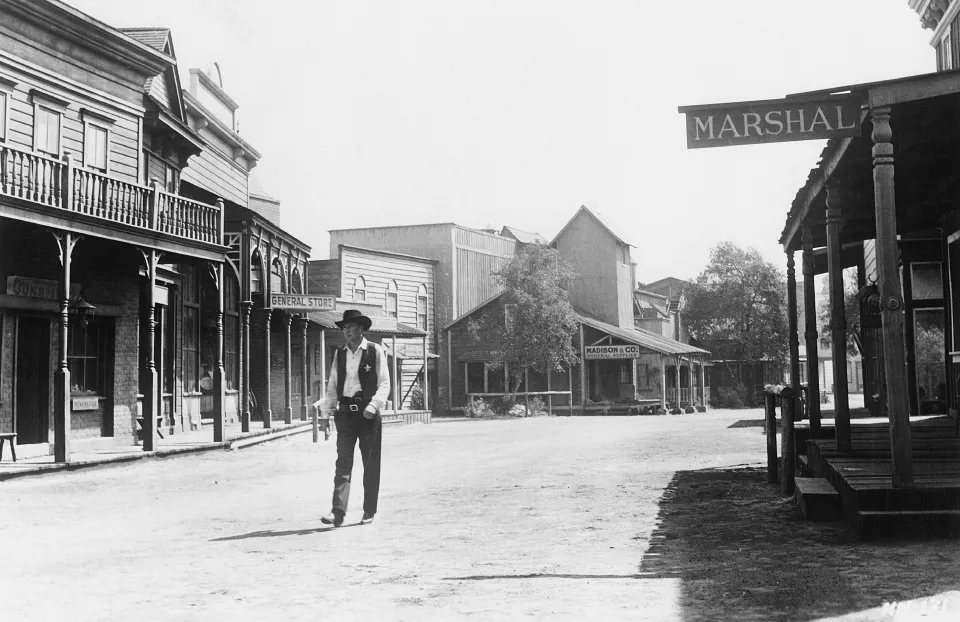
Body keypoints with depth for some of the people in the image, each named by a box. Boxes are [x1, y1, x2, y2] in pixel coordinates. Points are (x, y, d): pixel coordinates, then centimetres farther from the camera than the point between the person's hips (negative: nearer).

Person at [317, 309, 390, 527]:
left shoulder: (375, 351, 0)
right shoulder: (340, 354, 11)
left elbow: (384, 383, -3)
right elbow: (332, 385, 13)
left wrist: (373, 406, -17)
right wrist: (326, 412, 4)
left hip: (368, 414, -2)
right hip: (345, 413, 3)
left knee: (371, 466, 4)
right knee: (343, 463, -5)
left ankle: (369, 512, 13)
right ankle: (338, 512, -10)